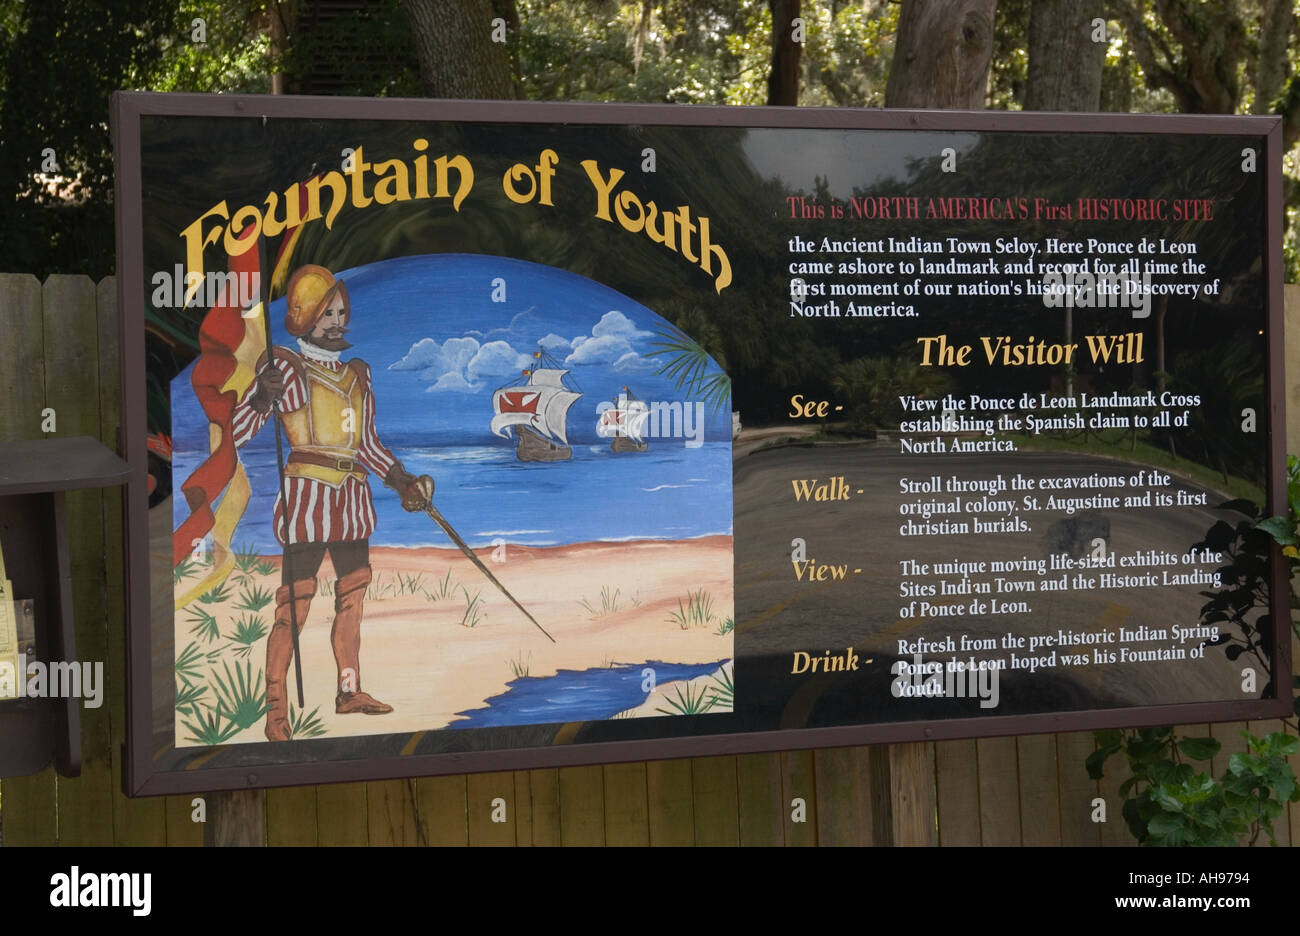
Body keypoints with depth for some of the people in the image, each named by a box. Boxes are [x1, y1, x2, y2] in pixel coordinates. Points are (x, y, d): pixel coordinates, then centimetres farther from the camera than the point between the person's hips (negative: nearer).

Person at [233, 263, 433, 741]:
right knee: (295, 602, -10)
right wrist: (262, 398, -28)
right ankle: (276, 710, -6)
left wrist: (400, 478, 18)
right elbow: (237, 433, -11)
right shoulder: (287, 367, -4)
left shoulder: (356, 373, 16)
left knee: (353, 593, 14)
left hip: (352, 499, 7)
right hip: (307, 495, -7)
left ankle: (349, 690, 29)